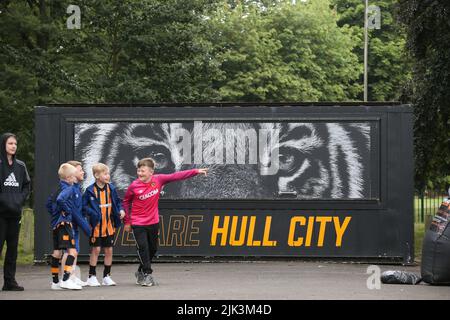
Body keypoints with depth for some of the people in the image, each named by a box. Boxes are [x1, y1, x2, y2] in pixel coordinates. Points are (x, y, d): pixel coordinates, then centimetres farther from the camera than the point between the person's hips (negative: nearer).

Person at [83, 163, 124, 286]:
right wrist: (92, 213, -20)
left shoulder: (111, 188, 3)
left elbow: (118, 202, 14)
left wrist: (121, 210, -3)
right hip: (96, 225, -4)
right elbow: (84, 206, -7)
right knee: (96, 250, -1)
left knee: (109, 250, 8)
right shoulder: (90, 190, -10)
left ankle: (106, 276, 19)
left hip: (109, 225, 4)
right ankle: (92, 276, 9)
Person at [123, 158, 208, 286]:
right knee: (143, 248, -12)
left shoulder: (158, 180, -9)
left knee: (153, 248, 13)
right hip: (138, 224, -4)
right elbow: (126, 202, 0)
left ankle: (141, 272, 30)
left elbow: (177, 176, -8)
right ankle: (147, 274, -3)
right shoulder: (134, 186, -14)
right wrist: (127, 221, 2)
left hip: (153, 222, 4)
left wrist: (196, 171, -12)